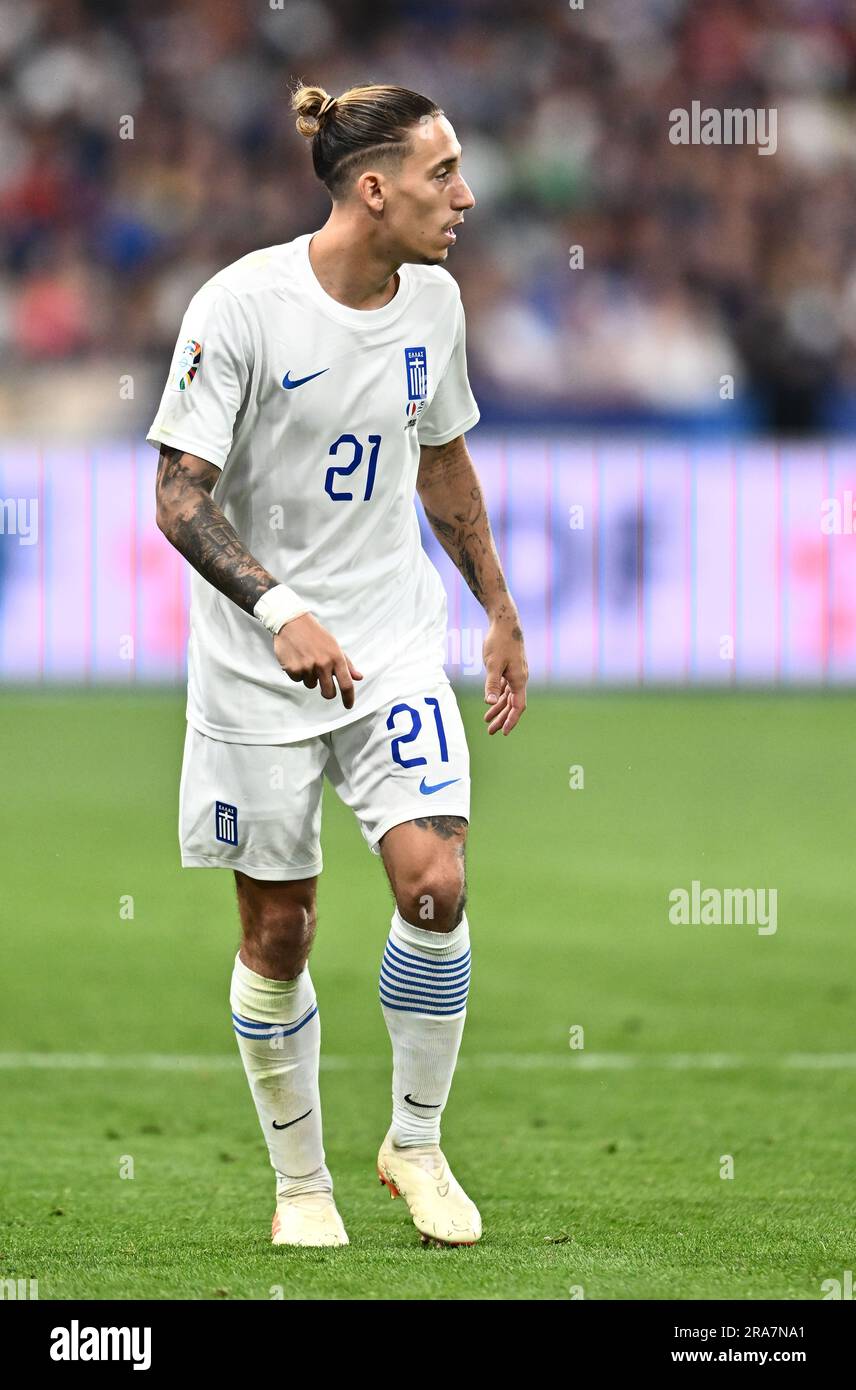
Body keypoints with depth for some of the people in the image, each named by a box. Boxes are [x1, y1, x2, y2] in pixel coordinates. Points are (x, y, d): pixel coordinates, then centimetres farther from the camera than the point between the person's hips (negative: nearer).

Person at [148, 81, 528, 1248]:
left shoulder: (432, 300, 2)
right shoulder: (243, 306, -16)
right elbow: (180, 497, -17)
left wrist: (502, 616, 21)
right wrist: (280, 609, -30)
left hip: (396, 645, 4)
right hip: (258, 669, -4)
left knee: (434, 883, -14)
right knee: (278, 933, 3)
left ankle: (416, 1144, 6)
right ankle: (300, 1183, 21)